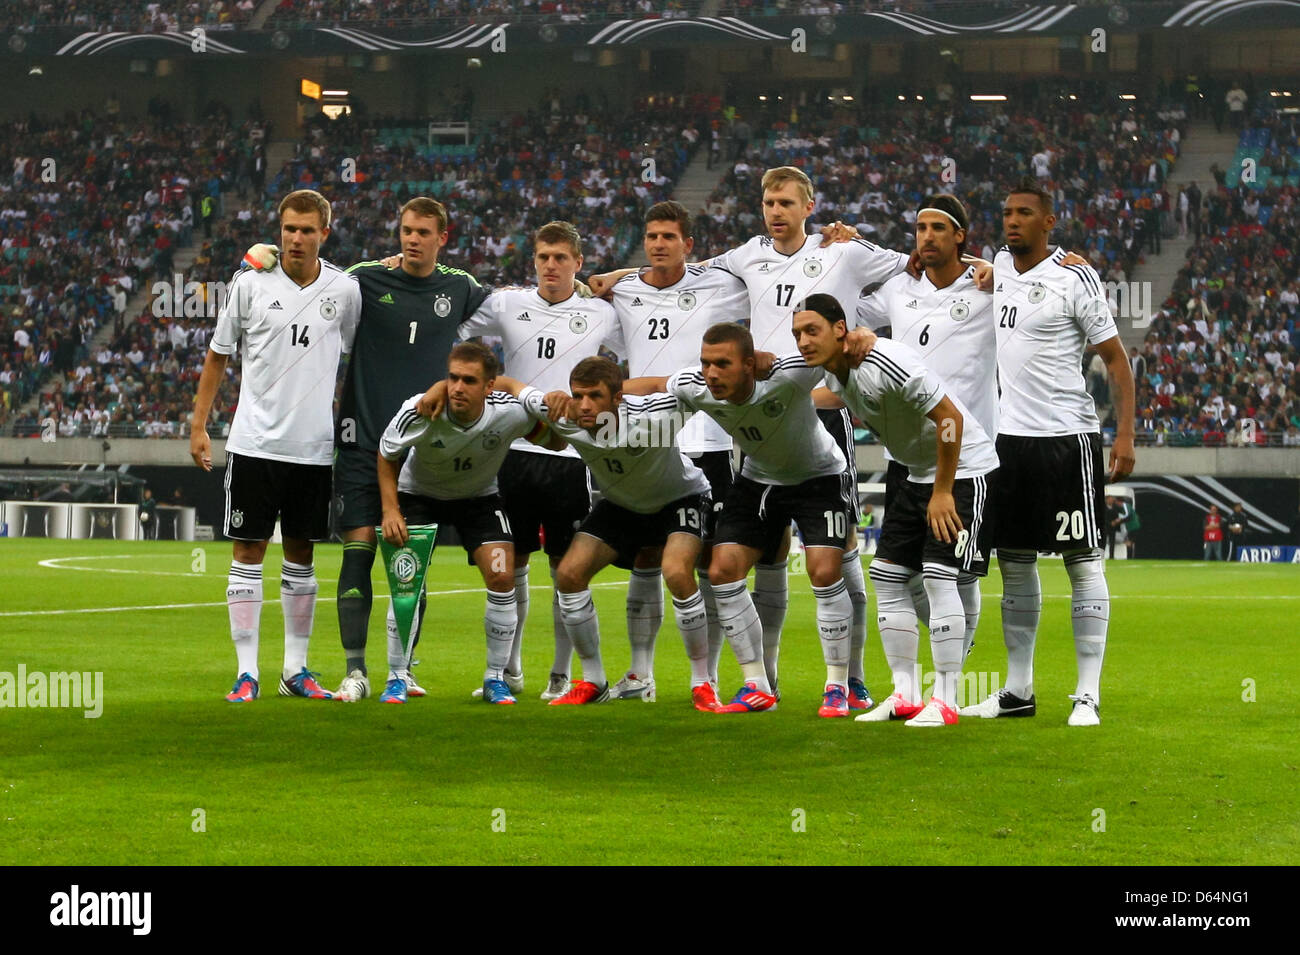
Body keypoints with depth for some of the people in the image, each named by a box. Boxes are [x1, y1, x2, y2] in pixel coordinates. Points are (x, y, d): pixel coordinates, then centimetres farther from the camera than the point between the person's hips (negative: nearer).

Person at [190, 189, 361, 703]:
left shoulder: (345, 289, 1)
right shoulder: (250, 283, -2)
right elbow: (218, 354, 7)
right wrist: (198, 424, 5)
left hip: (313, 447, 2)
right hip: (254, 442, -1)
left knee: (300, 555, 9)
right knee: (248, 553, -2)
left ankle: (296, 669, 17)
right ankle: (246, 671, 1)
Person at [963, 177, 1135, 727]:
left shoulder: (1074, 279, -7)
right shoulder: (994, 268, 10)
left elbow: (1115, 358, -6)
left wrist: (1125, 435, -14)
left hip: (1066, 438, -6)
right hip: (1005, 435, 6)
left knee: (1084, 563, -4)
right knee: (1014, 564, 9)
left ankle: (1088, 695, -3)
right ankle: (1018, 691, 16)